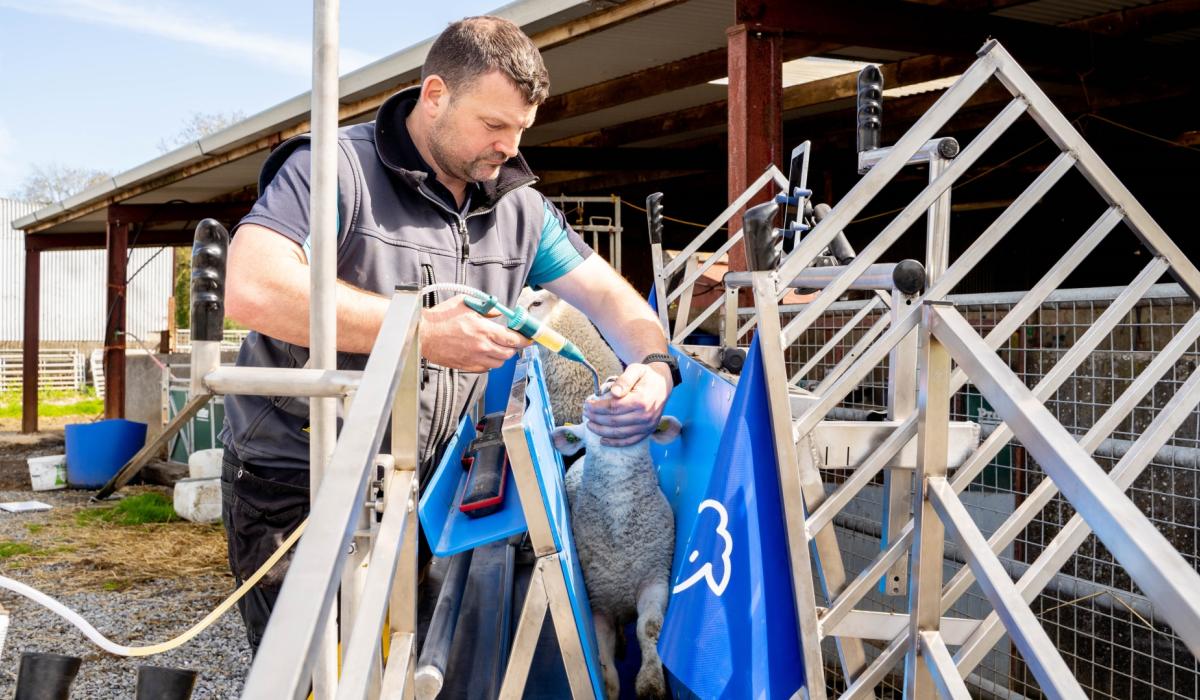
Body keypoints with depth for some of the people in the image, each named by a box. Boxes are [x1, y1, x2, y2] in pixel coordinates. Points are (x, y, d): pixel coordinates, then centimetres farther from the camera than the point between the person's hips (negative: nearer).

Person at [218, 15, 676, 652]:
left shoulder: (518, 207, 7)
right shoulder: (338, 169, -14)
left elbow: (609, 296, 10)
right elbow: (252, 289, -29)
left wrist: (653, 367, -14)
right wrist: (424, 332, -27)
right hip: (294, 485, -5)